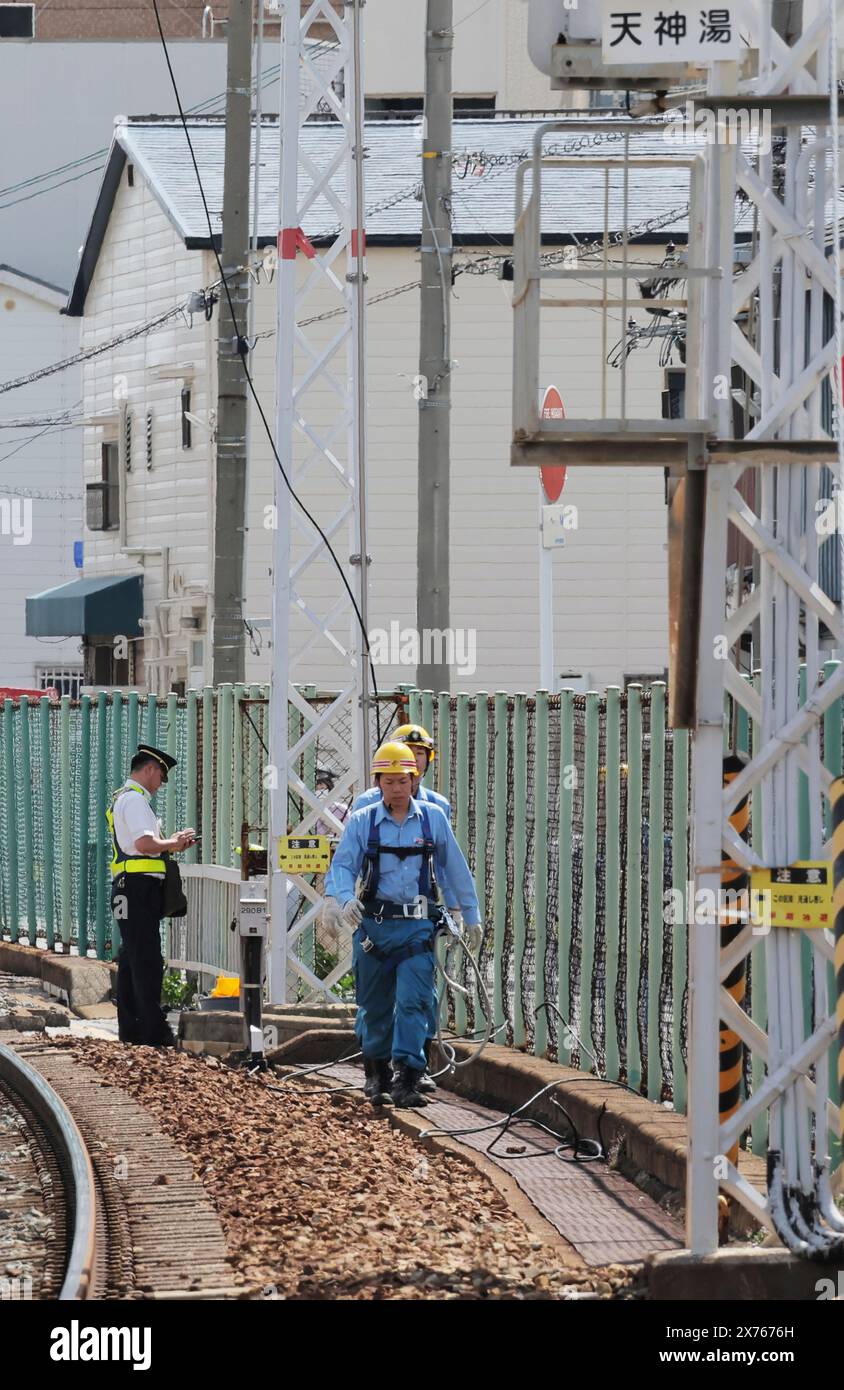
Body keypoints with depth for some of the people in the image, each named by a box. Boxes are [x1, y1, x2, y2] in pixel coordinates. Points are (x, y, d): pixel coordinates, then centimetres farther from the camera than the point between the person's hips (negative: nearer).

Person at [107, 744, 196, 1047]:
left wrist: (170, 845, 18)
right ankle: (154, 1031, -12)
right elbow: (145, 843, -25)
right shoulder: (135, 799, -12)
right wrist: (172, 843, -9)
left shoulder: (122, 798, 21)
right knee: (147, 961, -10)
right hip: (140, 886, -11)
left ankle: (130, 1028, 16)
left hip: (128, 887, 11)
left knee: (131, 959, 12)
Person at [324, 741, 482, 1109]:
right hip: (373, 924, 1)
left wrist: (471, 915, 15)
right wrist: (346, 898, -24)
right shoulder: (361, 822, 3)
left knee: (412, 1002, -13)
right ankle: (376, 1072, 26)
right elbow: (342, 866, -3)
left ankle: (407, 1078, -15)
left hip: (416, 925, -1)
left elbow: (456, 868, 13)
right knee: (374, 1004, 9)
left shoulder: (433, 818, 6)